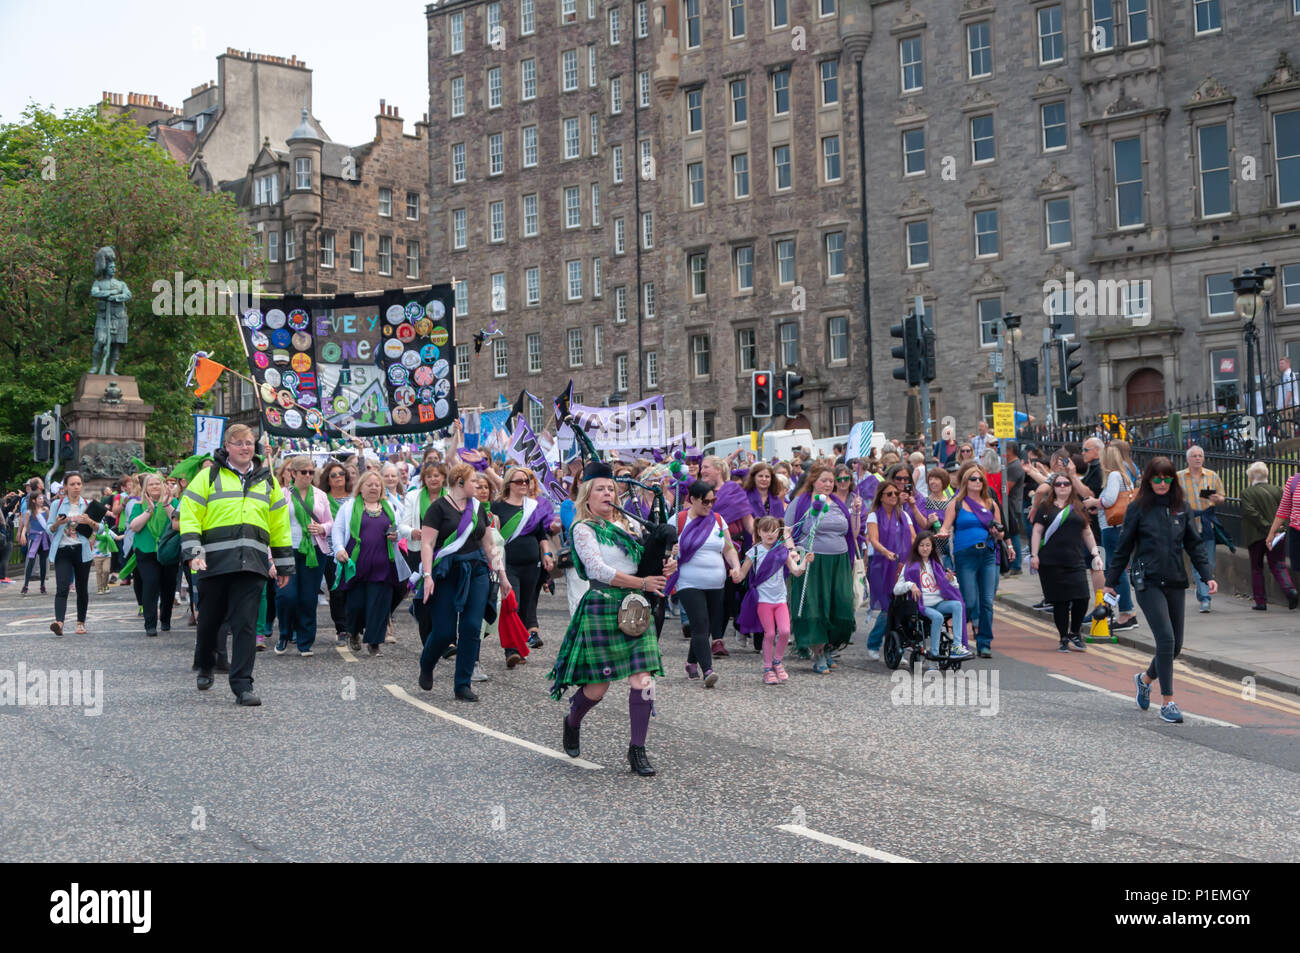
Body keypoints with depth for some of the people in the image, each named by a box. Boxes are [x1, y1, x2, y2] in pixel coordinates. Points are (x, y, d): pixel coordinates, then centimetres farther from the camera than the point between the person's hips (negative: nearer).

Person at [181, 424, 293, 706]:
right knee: (210, 619, 10)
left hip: (252, 564, 1)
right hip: (215, 561, -1)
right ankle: (205, 667, 36)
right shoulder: (209, 476, 6)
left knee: (246, 623, -6)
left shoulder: (267, 480, 16)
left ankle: (242, 685, -4)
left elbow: (280, 525, 20)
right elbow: (189, 515, 0)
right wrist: (193, 552, -12)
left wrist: (284, 565, 18)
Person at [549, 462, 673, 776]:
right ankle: (572, 722, 33)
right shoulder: (584, 529, -3)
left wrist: (666, 566, -4)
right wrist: (642, 582, -18)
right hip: (602, 607, -5)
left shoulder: (630, 525, 14)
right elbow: (599, 570, -14)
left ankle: (637, 750, 3)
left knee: (642, 680, -6)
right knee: (597, 686, 0)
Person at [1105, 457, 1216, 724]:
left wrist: (1208, 575, 0)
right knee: (1166, 639, -14)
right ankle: (1167, 704, -7)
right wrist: (1110, 581, 6)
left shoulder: (1182, 508, 8)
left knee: (1176, 645, 7)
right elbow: (1124, 547, 3)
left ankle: (1145, 679, 36)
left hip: (1175, 583, 4)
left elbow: (1194, 545, 12)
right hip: (1148, 583, -4)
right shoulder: (1138, 508, -1)